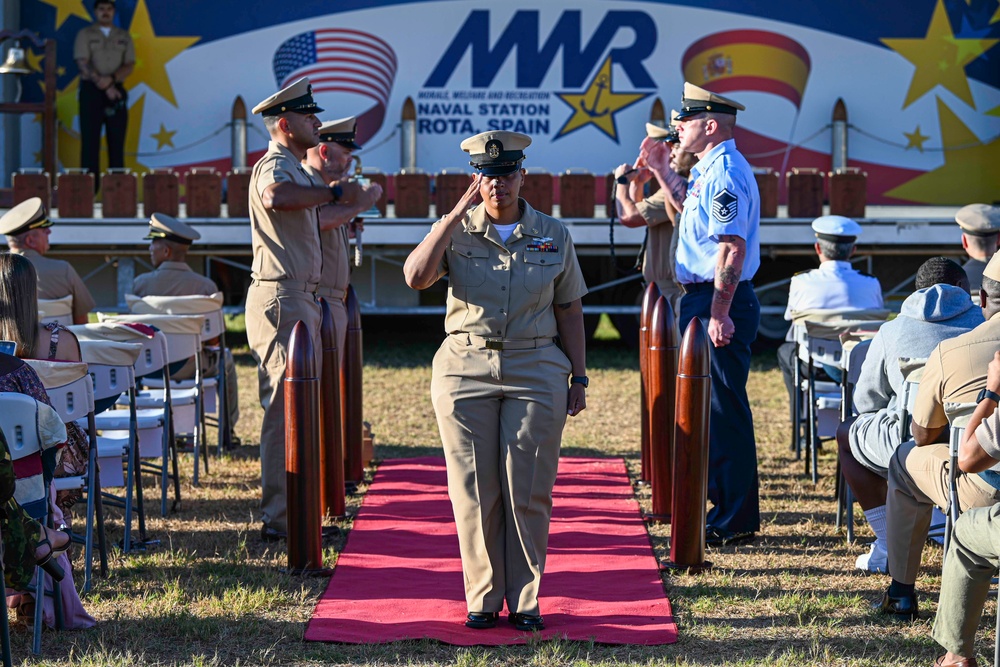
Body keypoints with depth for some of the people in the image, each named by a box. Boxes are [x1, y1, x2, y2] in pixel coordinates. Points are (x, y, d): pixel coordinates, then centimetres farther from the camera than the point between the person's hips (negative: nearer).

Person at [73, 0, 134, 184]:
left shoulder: (124, 36, 11)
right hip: (91, 91, -2)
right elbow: (83, 64, -8)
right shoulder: (85, 34, 3)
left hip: (117, 91, 3)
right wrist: (104, 85, -18)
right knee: (90, 141, -4)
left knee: (117, 142, 1)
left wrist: (111, 79, -16)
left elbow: (130, 65, 3)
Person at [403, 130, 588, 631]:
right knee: (474, 492, 1)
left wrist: (578, 378, 7)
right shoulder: (455, 231, 4)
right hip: (465, 369, 0)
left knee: (528, 492, -1)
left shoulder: (554, 236, 8)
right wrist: (456, 215, -14)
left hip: (536, 372, 0)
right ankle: (483, 598, 11)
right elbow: (415, 277, -14)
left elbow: (569, 312, 11)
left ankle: (525, 599, 9)